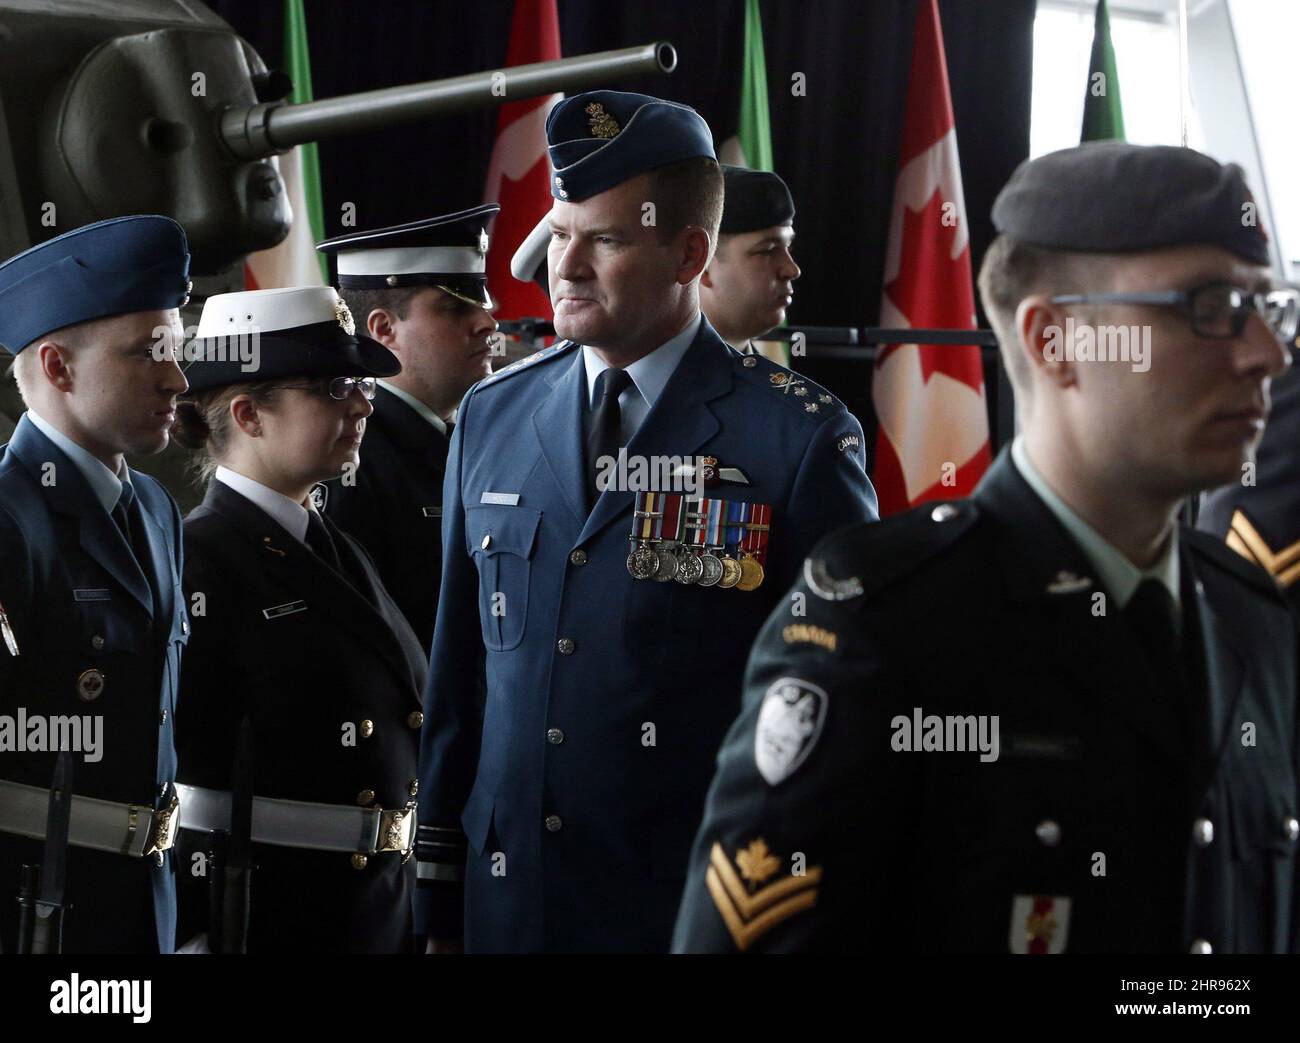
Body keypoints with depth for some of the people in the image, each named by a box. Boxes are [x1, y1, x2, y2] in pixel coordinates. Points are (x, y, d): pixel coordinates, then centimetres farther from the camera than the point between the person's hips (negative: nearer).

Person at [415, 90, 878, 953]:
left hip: (695, 912, -4)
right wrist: (439, 907, 9)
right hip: (506, 905, 4)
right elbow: (458, 672, 10)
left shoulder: (799, 437, -7)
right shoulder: (490, 419, 7)